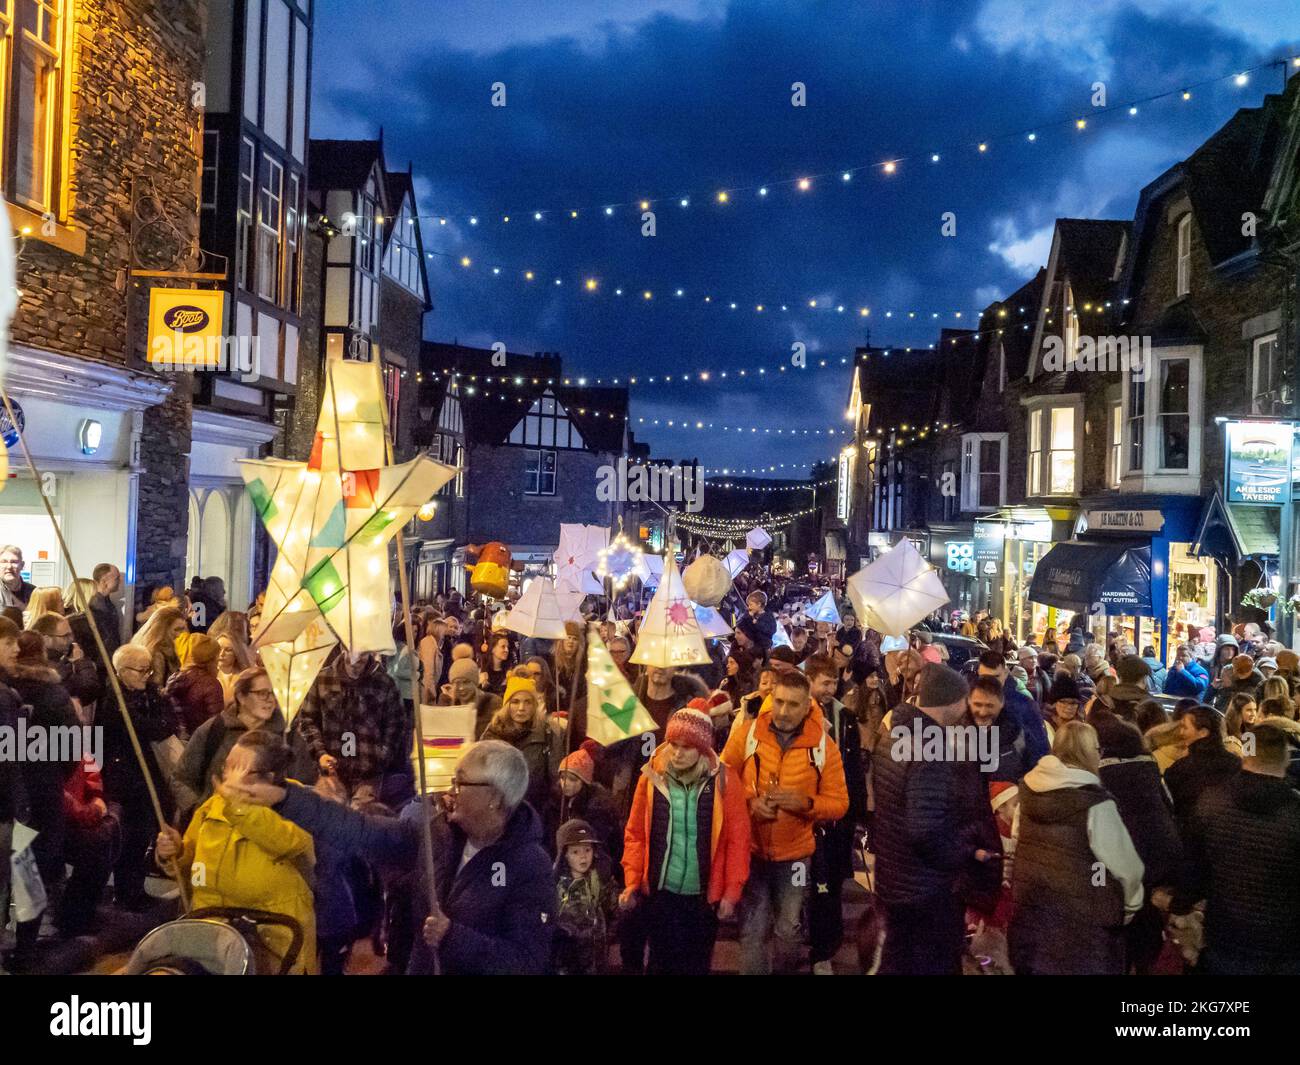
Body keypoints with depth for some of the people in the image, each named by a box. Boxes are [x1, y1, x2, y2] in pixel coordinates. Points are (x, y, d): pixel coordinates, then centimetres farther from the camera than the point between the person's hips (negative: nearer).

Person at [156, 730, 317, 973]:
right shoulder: (213, 806, 4)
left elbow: (292, 841, -35)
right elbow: (189, 864, 15)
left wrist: (238, 800, -35)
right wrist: (173, 853, -7)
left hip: (274, 938, -5)